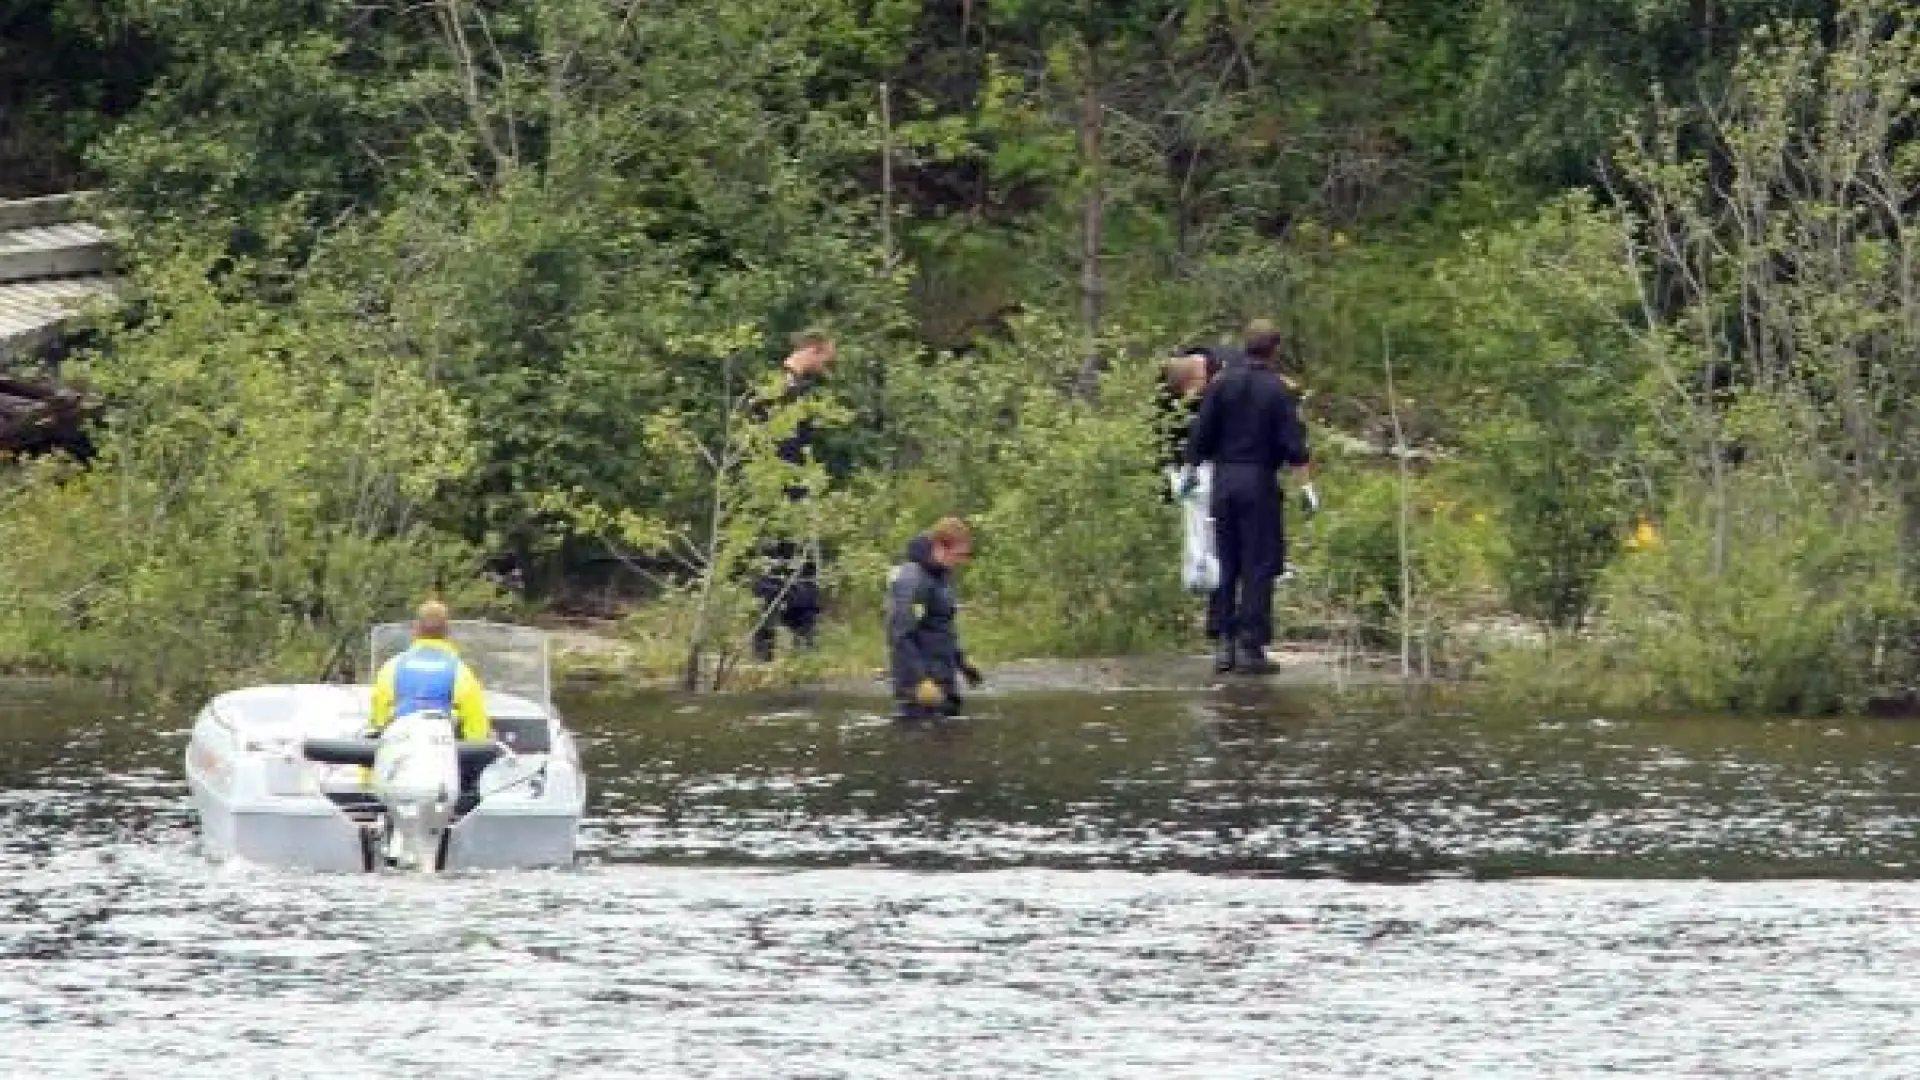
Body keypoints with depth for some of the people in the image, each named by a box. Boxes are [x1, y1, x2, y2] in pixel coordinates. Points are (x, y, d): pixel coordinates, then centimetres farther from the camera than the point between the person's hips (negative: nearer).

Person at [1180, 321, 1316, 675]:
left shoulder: (1223, 384, 2)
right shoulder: (1276, 390, -7)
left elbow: (1201, 433, 3)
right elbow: (1293, 443, -9)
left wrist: (1190, 469, 15)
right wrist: (1306, 486, -5)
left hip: (1224, 479, 4)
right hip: (1260, 481, -4)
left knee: (1226, 564, 11)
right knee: (1259, 566, 1)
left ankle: (1225, 641, 10)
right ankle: (1253, 645, -2)